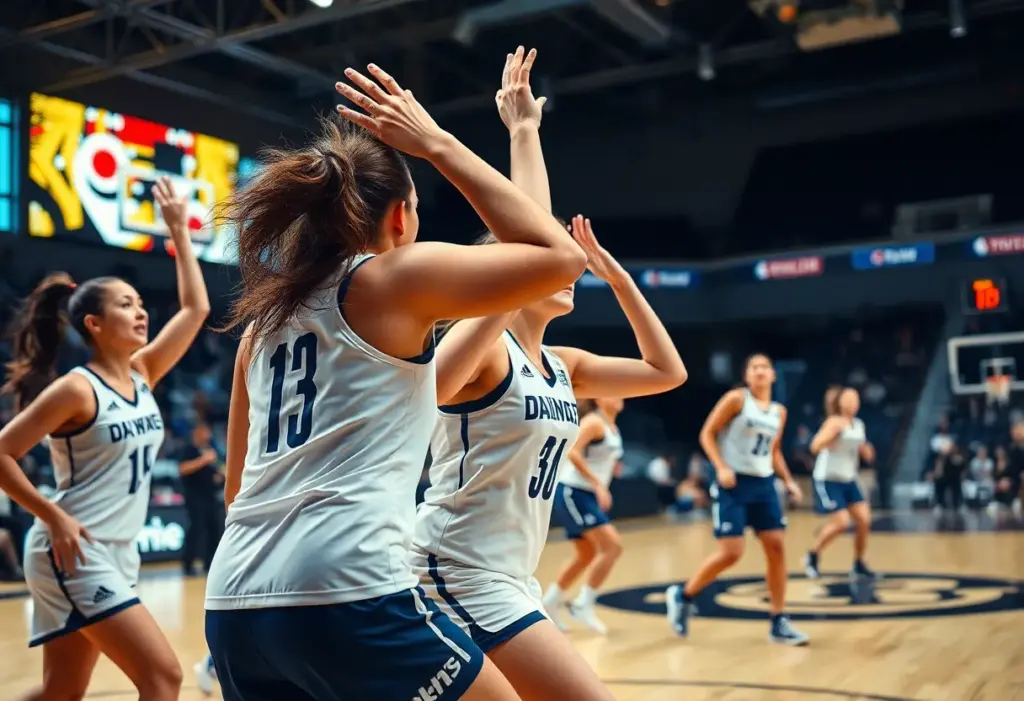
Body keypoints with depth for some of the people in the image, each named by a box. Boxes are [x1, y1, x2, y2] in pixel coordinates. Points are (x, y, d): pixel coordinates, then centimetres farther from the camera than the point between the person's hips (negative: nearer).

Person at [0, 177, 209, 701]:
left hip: (116, 554, 8)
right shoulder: (76, 388, -13)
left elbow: (195, 308, 6)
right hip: (75, 553, -8)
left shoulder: (142, 375, 7)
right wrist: (53, 516, -16)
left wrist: (179, 230, 6)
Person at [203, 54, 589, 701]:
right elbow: (561, 257, 2)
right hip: (345, 589, -7)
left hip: (235, 602, 7)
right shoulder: (400, 276, 0)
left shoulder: (267, 314, 19)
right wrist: (436, 143, 6)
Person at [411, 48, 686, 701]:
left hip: (509, 578, 9)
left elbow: (667, 371, 13)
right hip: (458, 574, -9)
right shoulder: (484, 344, -13)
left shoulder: (562, 366, 11)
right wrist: (524, 131, -21)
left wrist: (615, 271, 11)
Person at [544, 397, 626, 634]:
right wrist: (598, 484, -29)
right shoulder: (594, 422, -13)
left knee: (587, 556, 16)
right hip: (573, 492, -10)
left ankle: (550, 603, 28)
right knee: (613, 546, -16)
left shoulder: (613, 428, 14)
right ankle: (583, 603, -9)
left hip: (587, 495, 10)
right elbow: (571, 451, -27)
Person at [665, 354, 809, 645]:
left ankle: (779, 623, 9)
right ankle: (682, 595, 11)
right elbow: (707, 434, -7)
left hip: (764, 484, 6)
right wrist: (721, 467, -19)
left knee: (777, 548, -1)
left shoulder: (779, 412, 11)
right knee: (731, 553, -12)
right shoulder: (736, 399, -6)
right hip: (734, 483, -6)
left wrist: (788, 481, 11)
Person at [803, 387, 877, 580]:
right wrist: (835, 431, -36)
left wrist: (867, 452, -3)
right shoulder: (835, 422, -15)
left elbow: (865, 454, 20)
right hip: (828, 480, -7)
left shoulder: (859, 425, 8)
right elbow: (815, 446, -27)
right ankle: (812, 556, 9)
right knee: (841, 522, -13)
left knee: (864, 520, -2)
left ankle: (858, 565, 13)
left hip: (848, 480, 7)